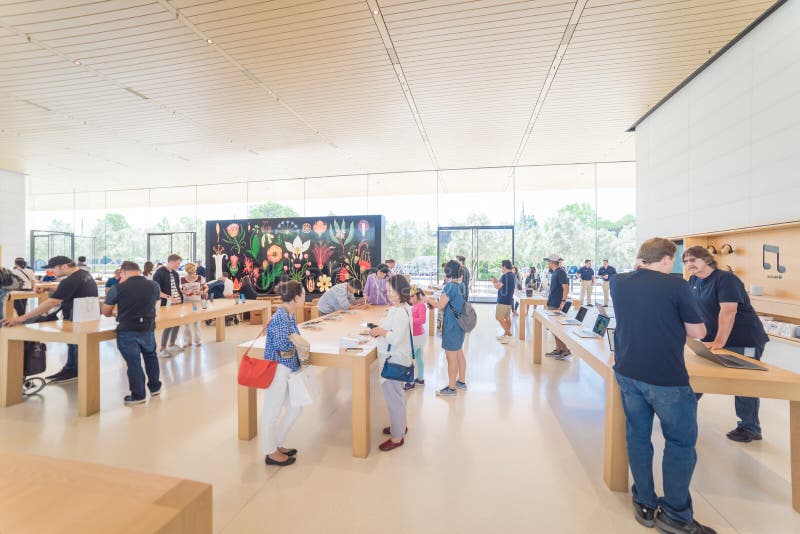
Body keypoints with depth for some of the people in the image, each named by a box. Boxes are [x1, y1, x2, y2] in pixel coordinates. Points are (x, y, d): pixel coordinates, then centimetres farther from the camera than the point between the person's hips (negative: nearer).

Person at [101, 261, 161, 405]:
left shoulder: (117, 288, -10)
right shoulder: (154, 285, -2)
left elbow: (106, 312, 1)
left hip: (127, 331, -3)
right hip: (148, 329, 4)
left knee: (133, 363, 5)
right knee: (151, 356, 23)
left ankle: (138, 395, 15)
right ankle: (155, 387, 33)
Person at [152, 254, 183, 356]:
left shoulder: (175, 273, 11)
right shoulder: (159, 273, -11)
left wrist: (181, 297, 4)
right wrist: (169, 297, -25)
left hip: (178, 303, 7)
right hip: (167, 304, -7)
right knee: (168, 325, -7)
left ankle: (171, 344, 26)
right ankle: (162, 349, 5)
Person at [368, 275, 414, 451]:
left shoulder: (400, 312, -23)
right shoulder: (399, 309, 8)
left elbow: (396, 338, -29)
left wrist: (381, 331, -14)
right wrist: (380, 331, 3)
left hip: (394, 361, -10)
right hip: (393, 358, 10)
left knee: (393, 397, 2)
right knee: (396, 395, 24)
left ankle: (397, 437, 16)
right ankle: (400, 425, 41)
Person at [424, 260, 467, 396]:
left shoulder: (450, 286, -20)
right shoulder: (461, 285, 7)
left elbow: (440, 305, -19)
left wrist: (428, 300, -5)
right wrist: (435, 300, 14)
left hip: (451, 325, -9)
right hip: (460, 323, 9)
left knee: (451, 356, 0)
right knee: (459, 353, 20)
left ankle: (451, 388, 9)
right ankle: (461, 381, 33)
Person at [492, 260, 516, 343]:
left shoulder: (505, 276, -17)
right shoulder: (513, 275, 12)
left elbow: (497, 287, -15)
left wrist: (493, 282, 4)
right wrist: (498, 281, 19)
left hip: (503, 300, -10)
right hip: (510, 300, 10)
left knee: (499, 317, -6)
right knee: (507, 318, 13)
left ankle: (509, 334, -7)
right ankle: (506, 334, 20)